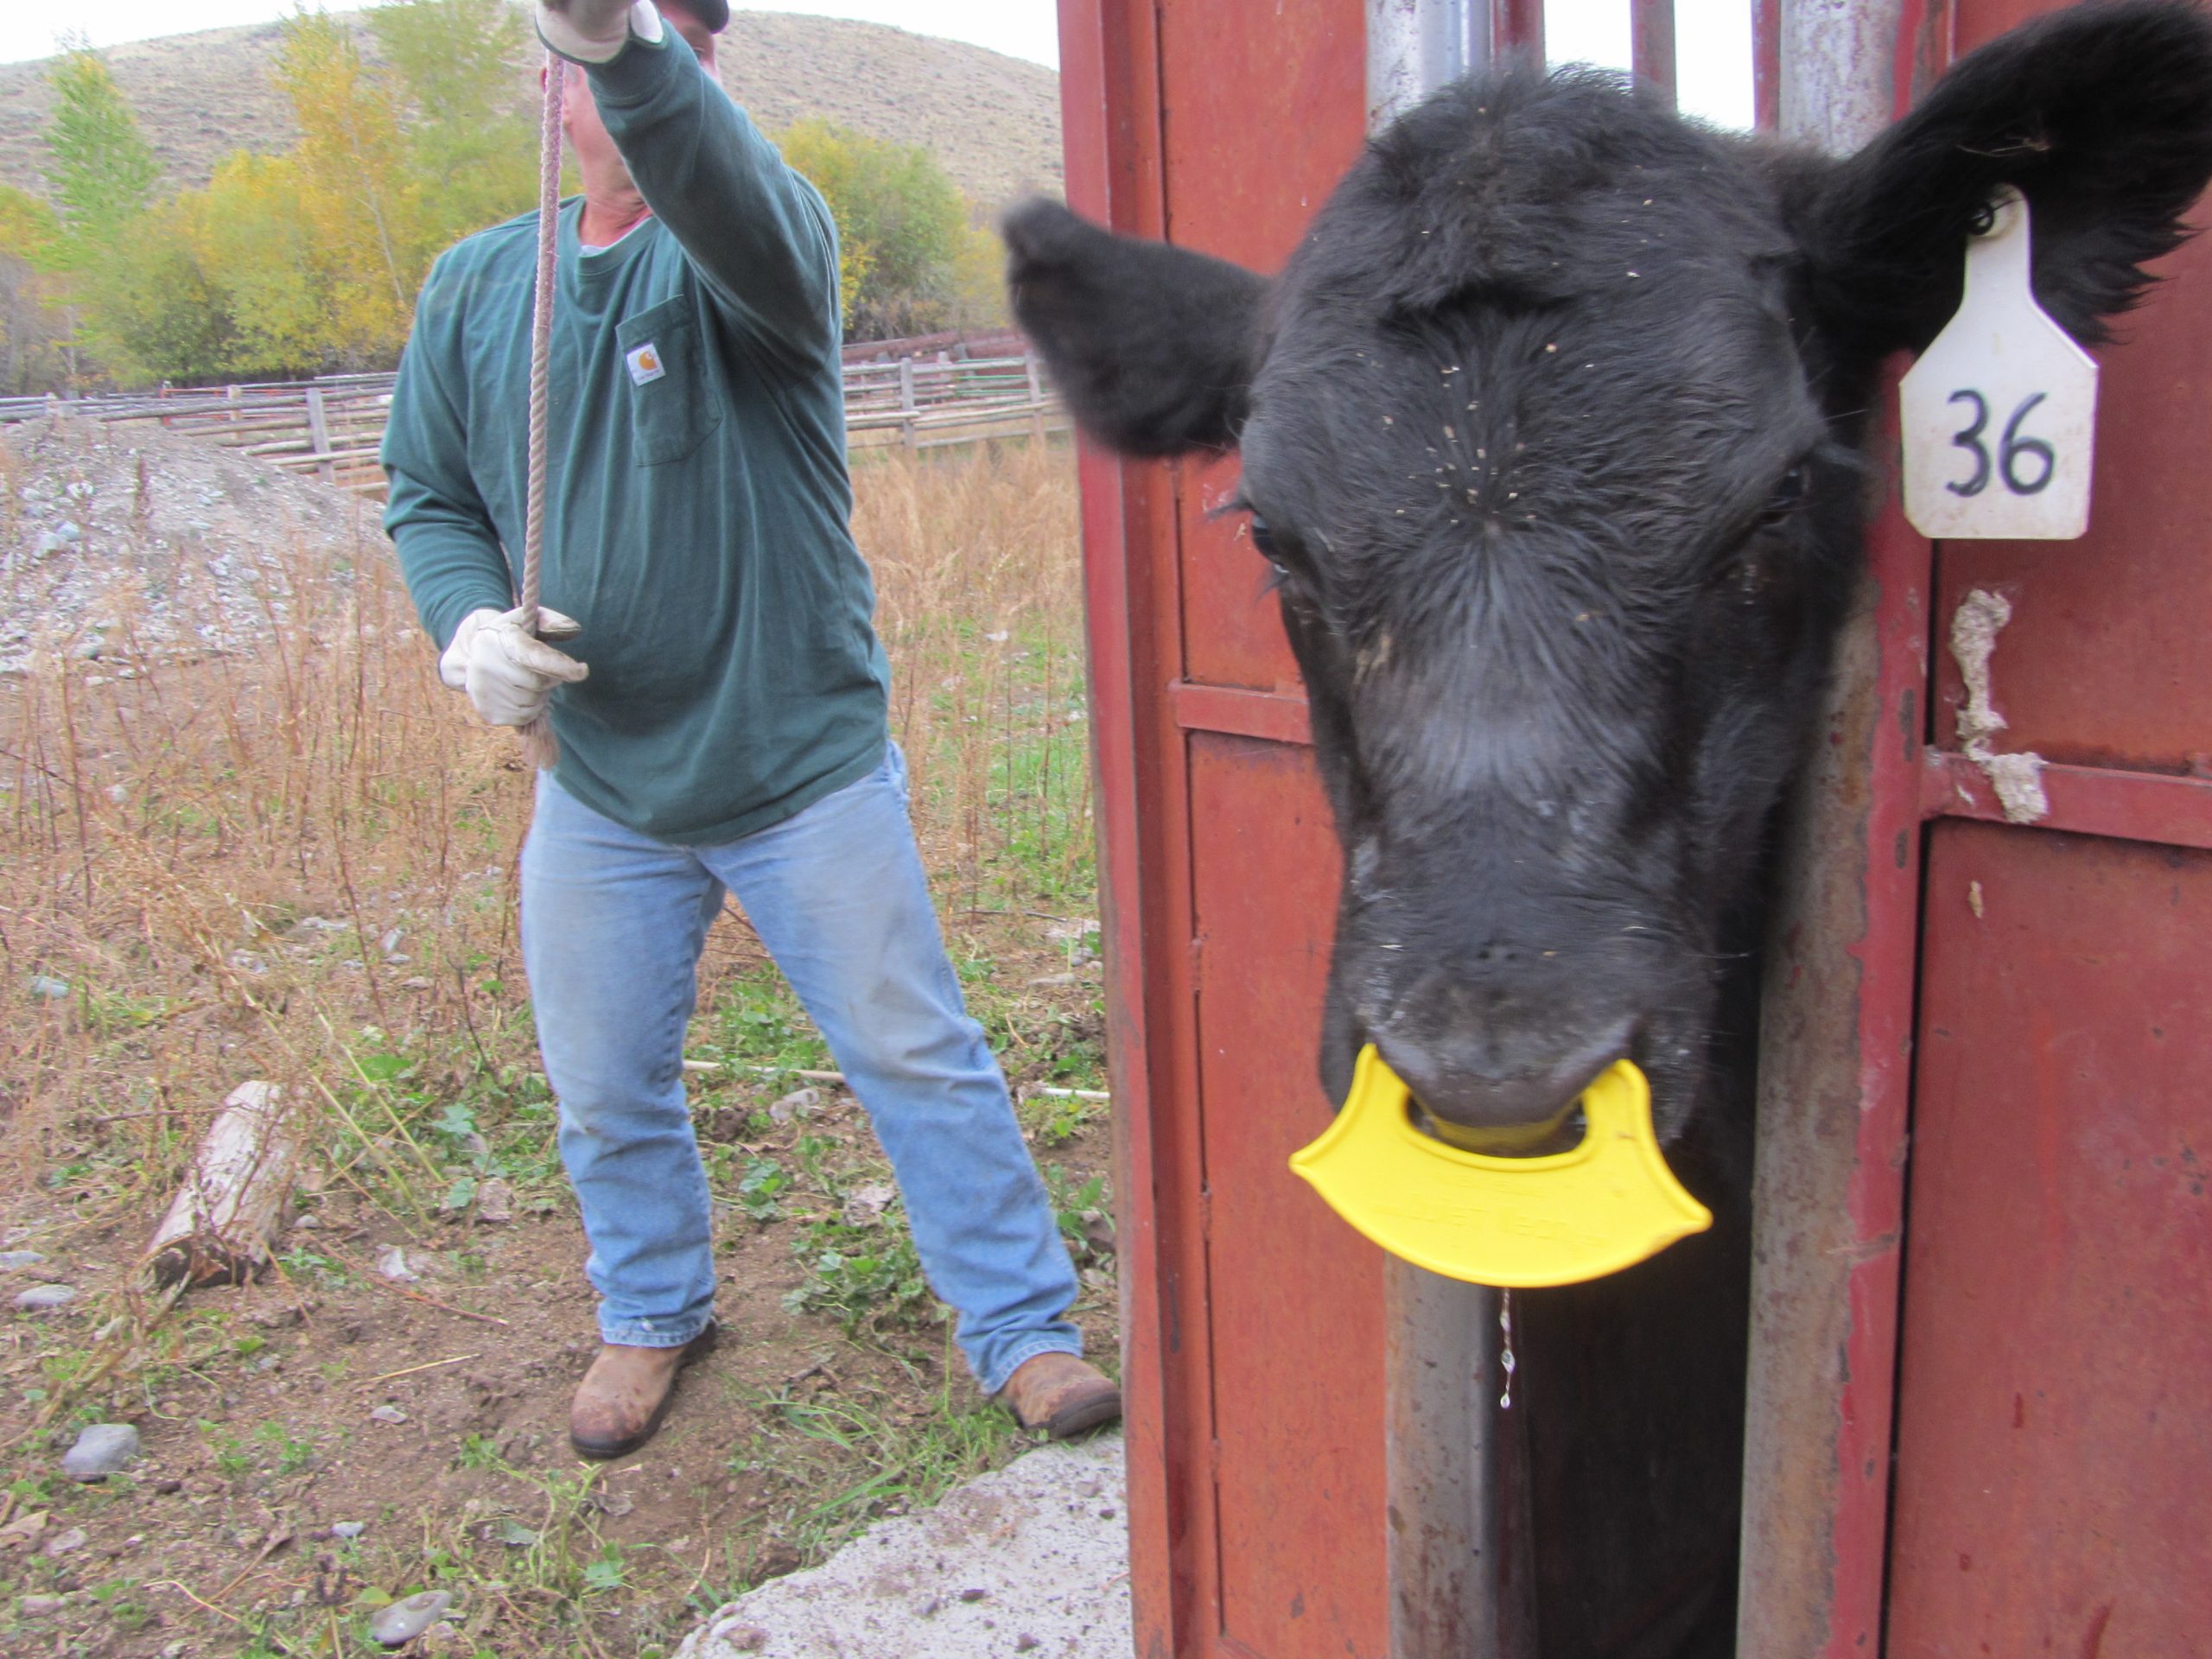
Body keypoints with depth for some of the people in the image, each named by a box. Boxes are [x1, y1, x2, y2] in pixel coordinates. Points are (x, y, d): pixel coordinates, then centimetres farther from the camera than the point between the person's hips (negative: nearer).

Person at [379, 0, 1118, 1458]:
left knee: (922, 1059, 6)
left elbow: (741, 213, -35)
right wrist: (469, 620, -12)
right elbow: (429, 498, 10)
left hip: (808, 772, -3)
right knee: (606, 1090, 17)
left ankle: (1023, 1326, 25)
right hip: (596, 790, 4)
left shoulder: (759, 238, -9)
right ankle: (653, 1314, 43)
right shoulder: (474, 285, 4)